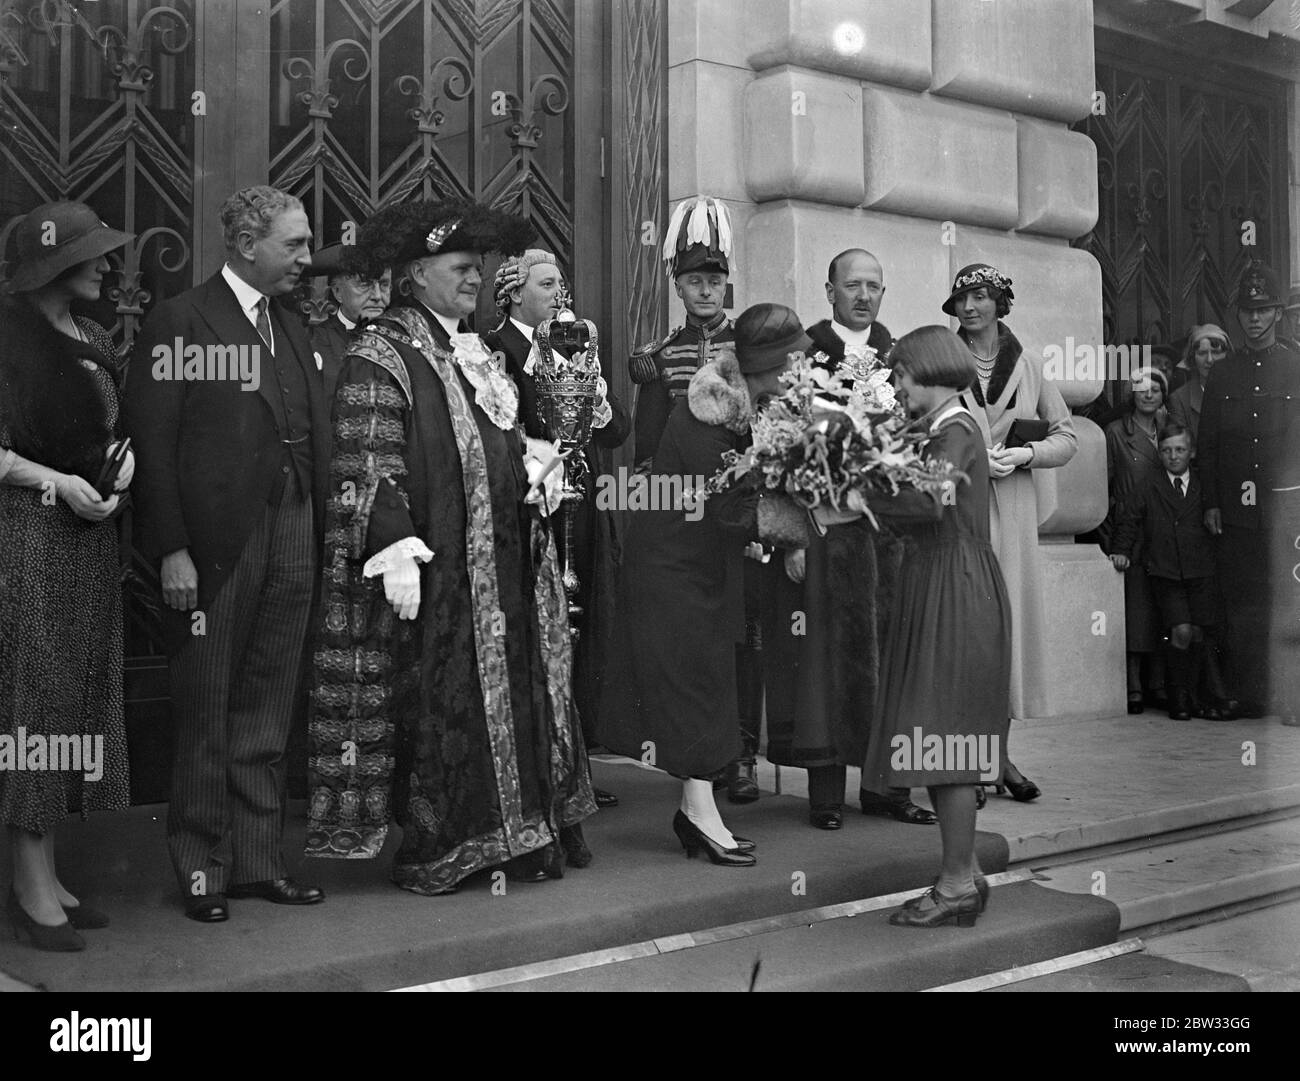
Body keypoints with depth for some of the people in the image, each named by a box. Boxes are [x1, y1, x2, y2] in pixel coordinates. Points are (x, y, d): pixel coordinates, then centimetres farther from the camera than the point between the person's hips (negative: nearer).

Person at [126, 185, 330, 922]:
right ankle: (200, 867, 17)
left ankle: (259, 860, 22)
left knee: (268, 709, 12)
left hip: (292, 536, 6)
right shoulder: (178, 322, -4)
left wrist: (322, 529, 2)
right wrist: (171, 549, -16)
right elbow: (154, 441, -10)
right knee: (206, 709, 5)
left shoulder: (293, 330, 15)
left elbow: (315, 439, 12)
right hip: (214, 538, -6)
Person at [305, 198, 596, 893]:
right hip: (436, 565, -8)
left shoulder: (476, 352, 18)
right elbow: (366, 468, -16)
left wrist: (535, 467, 9)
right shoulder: (380, 355, -8)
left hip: (503, 561, 8)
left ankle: (515, 831, 20)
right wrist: (396, 550, -24)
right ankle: (430, 852, 10)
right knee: (438, 700, -2)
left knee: (513, 689, 10)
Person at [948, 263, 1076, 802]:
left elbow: (1066, 438, 13)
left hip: (1011, 511, 3)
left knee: (1008, 623, 2)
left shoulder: (1029, 368, 10)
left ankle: (998, 751, 10)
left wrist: (1024, 454, -5)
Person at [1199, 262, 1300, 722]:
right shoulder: (1221, 374, 12)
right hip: (1237, 512, 2)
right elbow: (1207, 443, 12)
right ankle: (1248, 696, 11)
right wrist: (1211, 503, 6)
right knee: (1241, 608, 3)